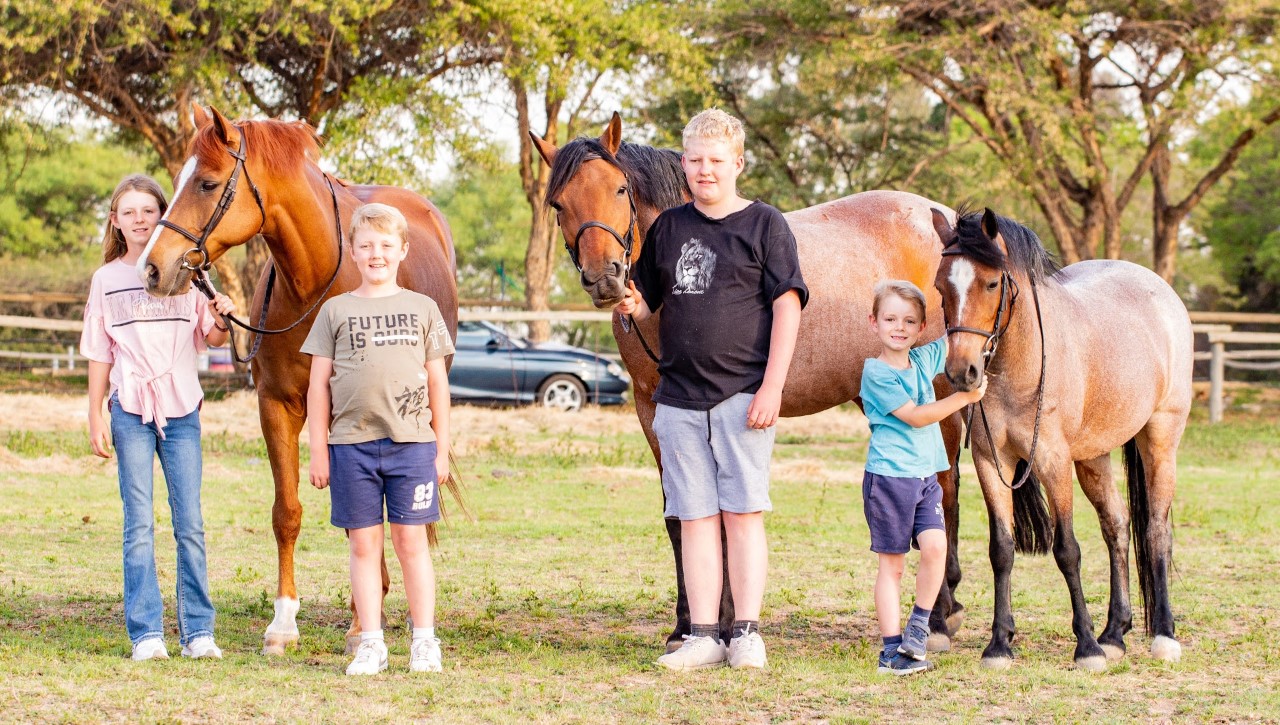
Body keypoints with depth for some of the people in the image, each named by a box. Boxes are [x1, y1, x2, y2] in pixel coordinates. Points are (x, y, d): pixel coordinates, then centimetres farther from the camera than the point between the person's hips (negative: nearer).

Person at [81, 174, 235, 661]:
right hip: (131, 411, 0)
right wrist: (95, 417, 2)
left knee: (190, 524, 1)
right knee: (139, 524, -1)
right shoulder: (106, 279, 5)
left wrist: (222, 319, -15)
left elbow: (211, 337, 7)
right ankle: (146, 634, 3)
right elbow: (99, 353, 6)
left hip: (181, 410, 0)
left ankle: (198, 631, 7)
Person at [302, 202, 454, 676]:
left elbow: (438, 382, 9)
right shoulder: (336, 312, 6)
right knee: (364, 544, 4)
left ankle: (424, 642, 9)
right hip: (351, 443, 0)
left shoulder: (423, 309, 8)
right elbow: (319, 385, 6)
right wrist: (318, 451, 1)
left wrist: (441, 449, 6)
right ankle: (371, 644, 10)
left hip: (412, 441, 0)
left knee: (411, 541, 2)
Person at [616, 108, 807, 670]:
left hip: (743, 394, -4)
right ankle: (703, 637, 7)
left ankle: (746, 634, 3)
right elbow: (647, 303, 19)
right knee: (696, 518, 4)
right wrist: (629, 305, -7)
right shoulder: (668, 228, 12)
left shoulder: (764, 225, 0)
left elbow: (787, 306, -5)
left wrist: (772, 387, -12)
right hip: (679, 398, 4)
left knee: (742, 513, -3)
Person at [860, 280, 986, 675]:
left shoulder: (925, 360, 9)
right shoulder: (876, 372, -10)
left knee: (935, 546, -13)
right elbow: (915, 416, -14)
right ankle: (892, 648, 5)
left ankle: (918, 627, 3)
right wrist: (963, 397, -15)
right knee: (892, 564, -1)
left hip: (926, 476, 5)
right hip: (888, 476, -5)